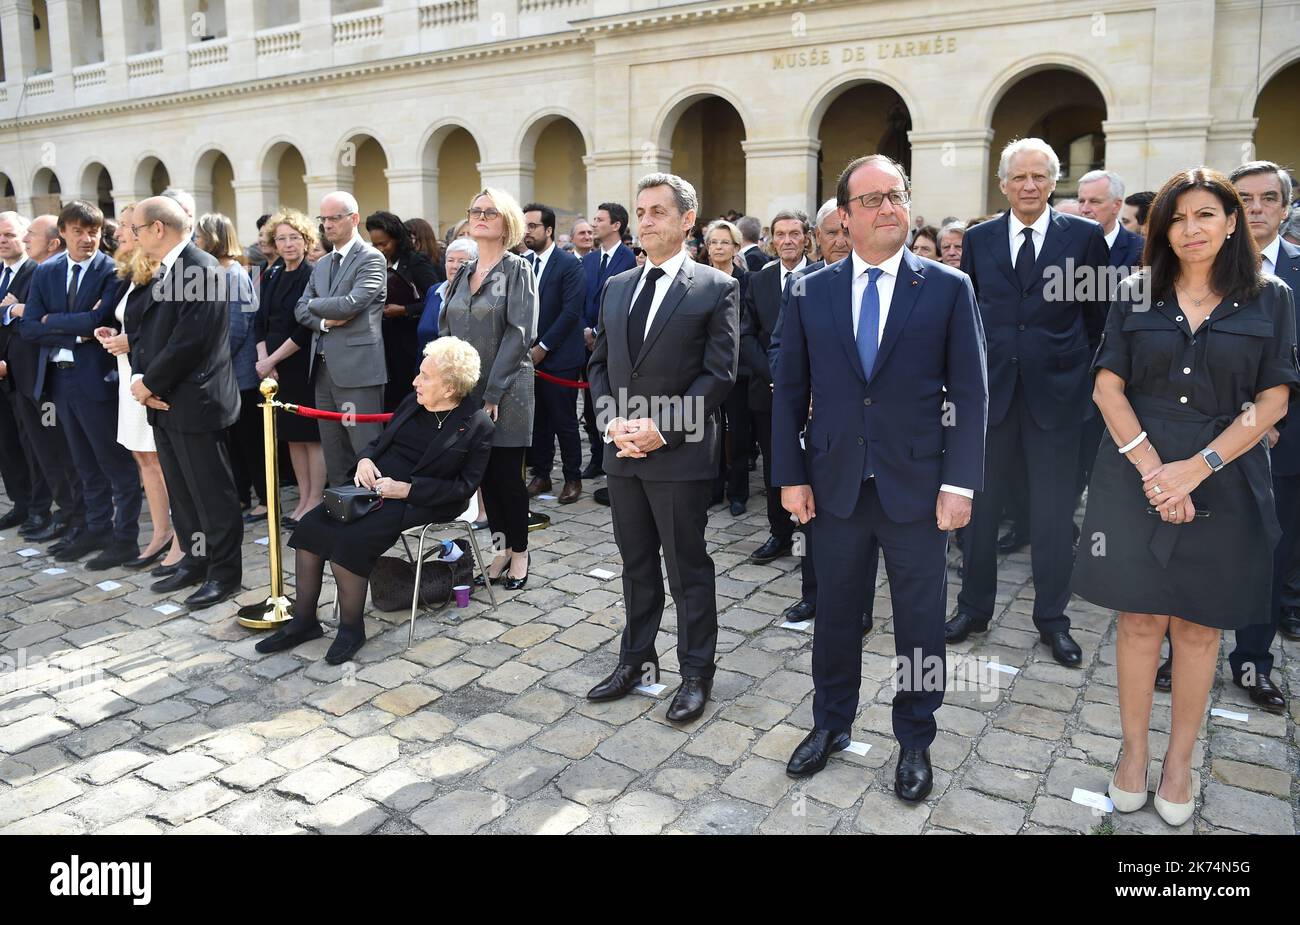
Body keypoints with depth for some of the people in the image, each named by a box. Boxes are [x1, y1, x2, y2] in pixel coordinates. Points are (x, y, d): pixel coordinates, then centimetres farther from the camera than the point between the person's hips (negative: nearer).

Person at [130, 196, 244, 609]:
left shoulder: (202, 268, -15)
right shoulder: (164, 272, 15)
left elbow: (190, 340, -21)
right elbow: (146, 331, 14)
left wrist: (150, 384, -12)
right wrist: (139, 378, -3)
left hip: (195, 401, -9)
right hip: (164, 402, 9)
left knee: (211, 493, 0)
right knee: (182, 492, 17)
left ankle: (224, 573, 10)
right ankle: (195, 563, 29)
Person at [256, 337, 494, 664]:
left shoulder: (477, 426, -8)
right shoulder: (412, 403, 11)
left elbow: (463, 487, -12)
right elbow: (379, 441, 21)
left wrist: (405, 489, -18)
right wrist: (365, 459, -3)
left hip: (418, 503, -7)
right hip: (375, 486, 7)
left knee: (350, 541, -27)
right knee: (309, 527, -12)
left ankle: (351, 629, -4)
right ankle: (303, 621, 2)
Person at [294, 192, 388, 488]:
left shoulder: (371, 259, -5)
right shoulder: (321, 265, 19)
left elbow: (351, 303, -17)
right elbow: (301, 311, 13)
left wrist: (314, 303, 0)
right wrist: (324, 321, -7)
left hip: (357, 369, -8)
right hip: (323, 368, 8)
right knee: (333, 452, 13)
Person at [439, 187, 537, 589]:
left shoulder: (518, 270, -4)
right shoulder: (462, 274, 12)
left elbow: (519, 333, -13)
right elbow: (445, 331, 13)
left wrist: (493, 392, -17)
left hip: (506, 391, -5)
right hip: (466, 391, 5)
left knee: (507, 473, 0)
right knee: (485, 473, 9)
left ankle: (519, 553, 15)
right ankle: (501, 549, 20)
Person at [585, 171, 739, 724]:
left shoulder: (716, 288, -4)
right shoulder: (615, 289, 12)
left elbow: (719, 373, -10)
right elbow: (599, 364, 13)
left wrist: (662, 427, -17)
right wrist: (614, 421, -5)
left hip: (681, 451, -5)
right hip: (623, 450, 5)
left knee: (688, 569, 4)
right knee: (636, 563, 16)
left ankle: (696, 673, 20)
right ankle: (636, 660, 31)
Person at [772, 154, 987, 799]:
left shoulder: (948, 288, -1)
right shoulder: (810, 293, 3)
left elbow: (969, 393, -3)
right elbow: (789, 392, 5)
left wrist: (959, 483, -9)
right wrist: (790, 475, 0)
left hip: (917, 487, -1)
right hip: (835, 487, 2)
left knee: (919, 622, 11)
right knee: (835, 613, 15)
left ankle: (914, 740, 31)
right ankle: (830, 725, 36)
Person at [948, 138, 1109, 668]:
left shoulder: (1084, 237, 0)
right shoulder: (978, 239, 6)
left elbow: (1099, 315, 4)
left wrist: (1082, 370, 2)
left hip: (1055, 391, -1)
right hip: (991, 389, 2)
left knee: (1054, 513, 7)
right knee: (981, 504, 10)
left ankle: (1052, 618, 23)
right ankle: (974, 608, 26)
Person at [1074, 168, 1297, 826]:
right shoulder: (1135, 296, 5)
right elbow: (1108, 386, 0)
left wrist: (1196, 468, -13)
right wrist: (1152, 466, -12)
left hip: (1223, 484, 0)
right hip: (1137, 477, 0)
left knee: (1199, 626, 7)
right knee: (1139, 620, 3)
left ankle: (1179, 760, 20)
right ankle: (1133, 750, 17)